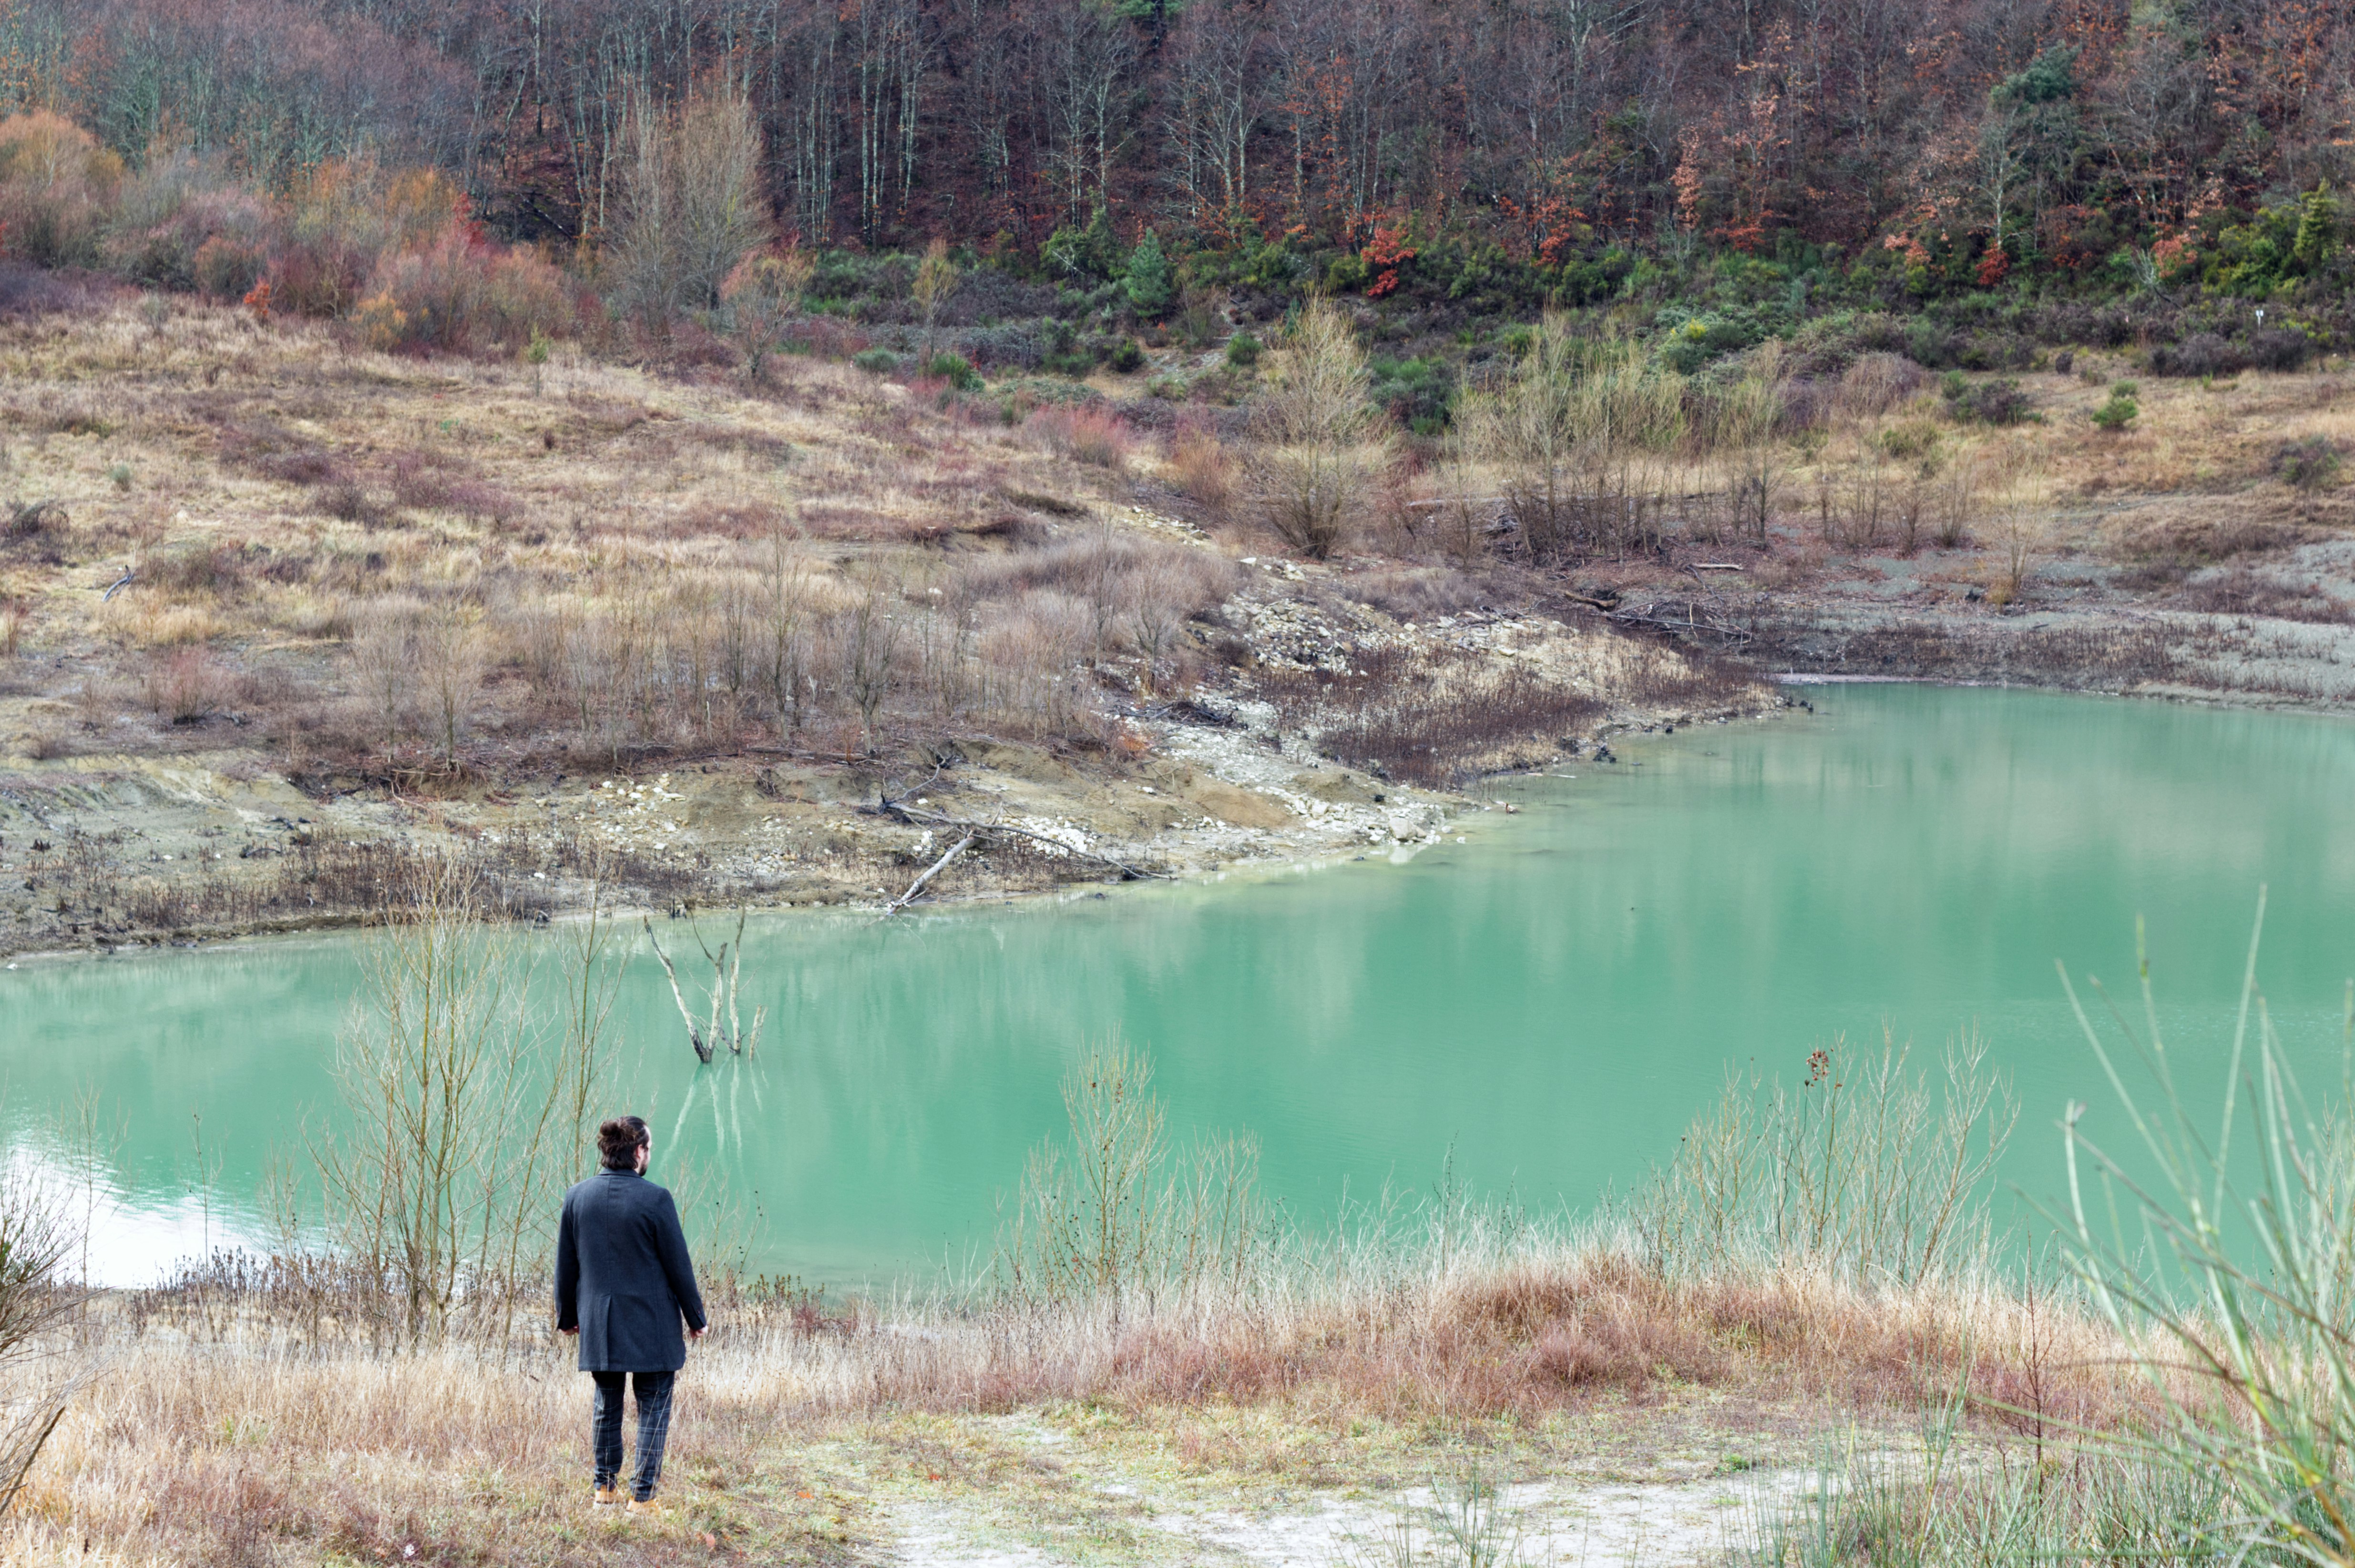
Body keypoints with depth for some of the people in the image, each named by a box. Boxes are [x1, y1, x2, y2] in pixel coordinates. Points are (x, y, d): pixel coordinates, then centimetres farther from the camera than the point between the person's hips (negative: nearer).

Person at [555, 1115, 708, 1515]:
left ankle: (605, 1488, 22)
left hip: (597, 1323, 4)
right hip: (651, 1325, -4)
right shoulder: (655, 1200, -13)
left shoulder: (577, 1197, 0)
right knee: (653, 1407, 3)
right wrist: (696, 1317, 5)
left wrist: (567, 1315, 22)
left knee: (606, 1403, 17)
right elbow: (678, 1266, -7)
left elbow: (566, 1265, 9)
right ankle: (642, 1497, 1)